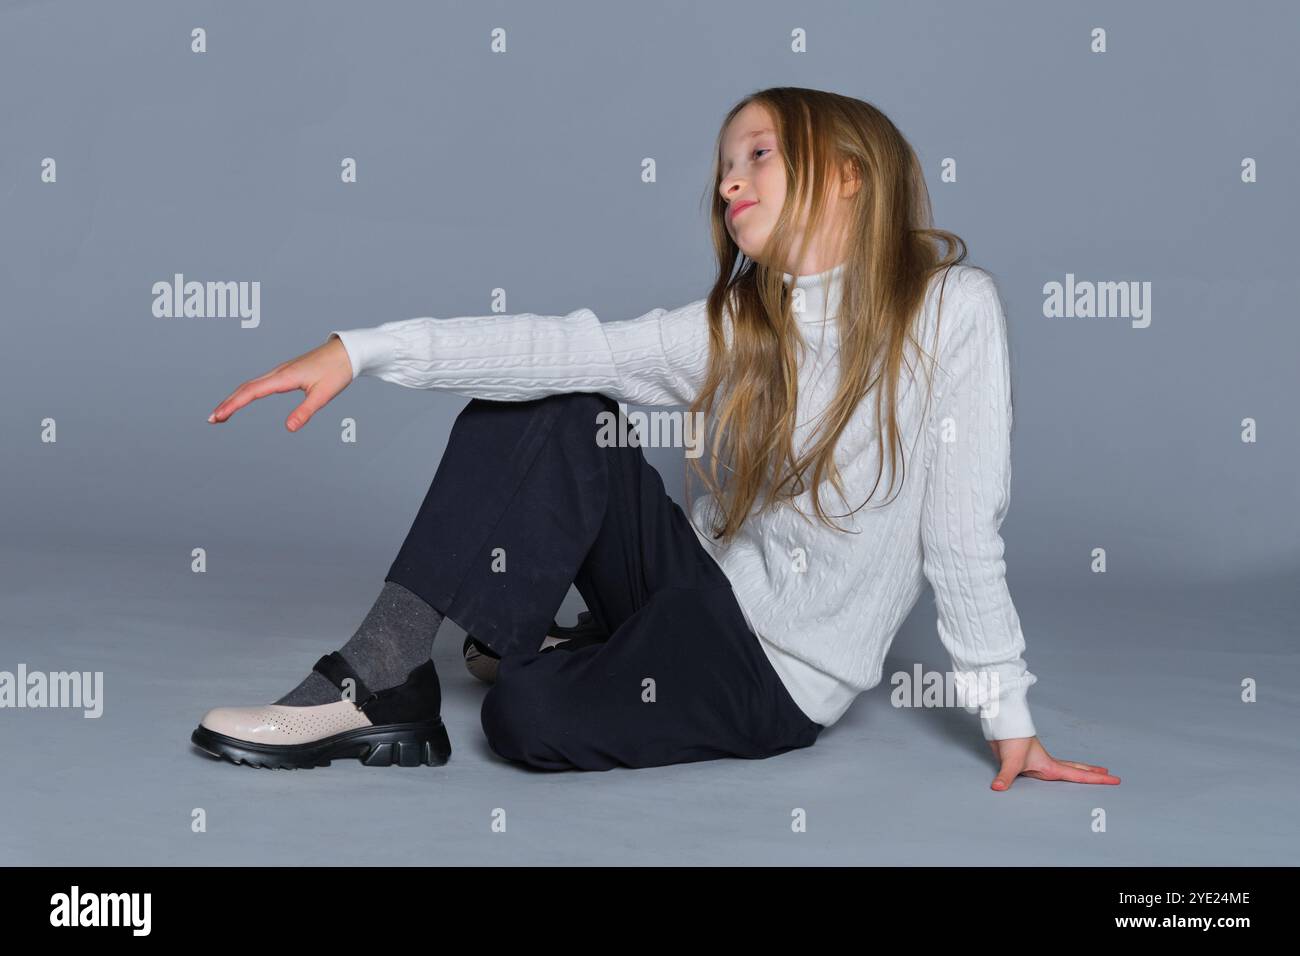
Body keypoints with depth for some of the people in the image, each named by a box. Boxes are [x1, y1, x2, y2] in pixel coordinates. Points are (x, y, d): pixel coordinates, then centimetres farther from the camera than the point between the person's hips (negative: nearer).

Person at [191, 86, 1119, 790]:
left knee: (530, 717, -25)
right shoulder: (735, 327, 1)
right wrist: (362, 350, -20)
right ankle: (379, 680, -8)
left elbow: (964, 528, -14)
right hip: (703, 580, 5)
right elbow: (568, 350, -10)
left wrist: (1009, 718, -13)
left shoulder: (952, 307, -13)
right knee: (540, 412, -9)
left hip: (780, 671, -5)